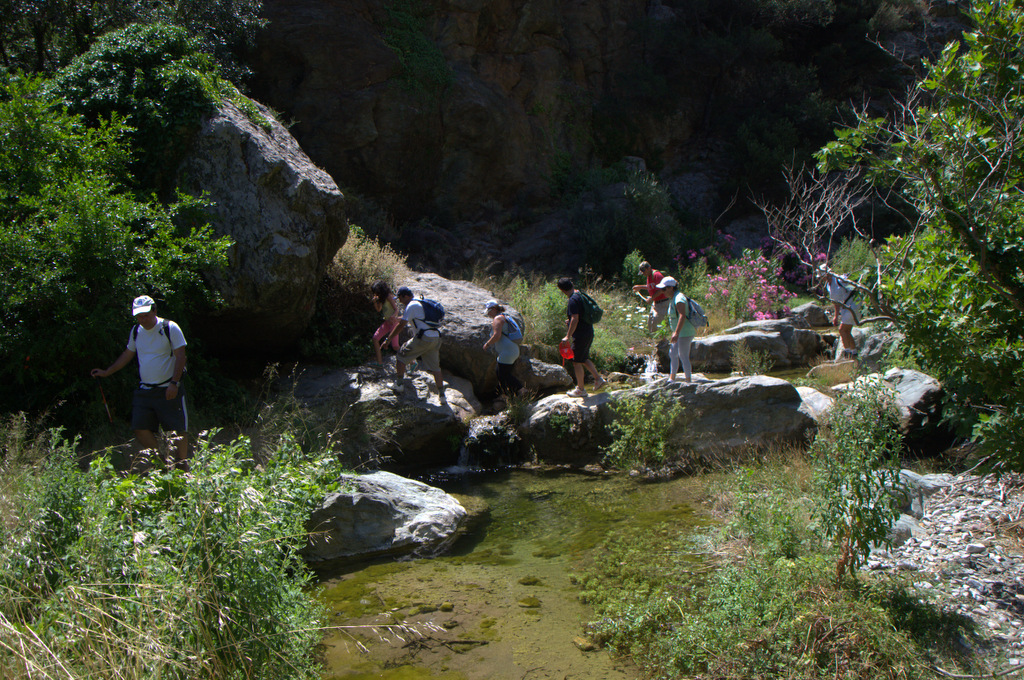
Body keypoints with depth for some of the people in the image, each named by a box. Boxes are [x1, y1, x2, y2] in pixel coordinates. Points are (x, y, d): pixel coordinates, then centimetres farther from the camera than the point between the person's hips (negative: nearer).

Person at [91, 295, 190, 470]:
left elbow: (180, 356, -11)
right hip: (144, 390, 6)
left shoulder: (170, 328, -9)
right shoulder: (136, 331, 8)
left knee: (178, 430, -4)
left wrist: (174, 383, -18)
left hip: (169, 390, -6)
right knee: (141, 428, 0)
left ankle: (182, 468, 10)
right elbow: (127, 355, 23)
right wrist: (106, 372, 20)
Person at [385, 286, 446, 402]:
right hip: (436, 338, 8)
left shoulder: (411, 306, -5)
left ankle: (398, 384, 12)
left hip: (423, 338, -8)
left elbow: (401, 325, -9)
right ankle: (441, 395, 8)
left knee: (402, 355, 10)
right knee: (435, 367, 11)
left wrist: (388, 339, -4)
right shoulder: (420, 304, 23)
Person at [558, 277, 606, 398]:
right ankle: (598, 378, 22)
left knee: (577, 362, 3)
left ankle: (580, 389, 11)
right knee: (584, 358, 22)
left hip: (580, 335, -9)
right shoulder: (581, 295, 8)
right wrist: (570, 321, 27)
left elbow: (575, 319, -27)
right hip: (589, 332, 9)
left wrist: (568, 336, -24)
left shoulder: (573, 300, -20)